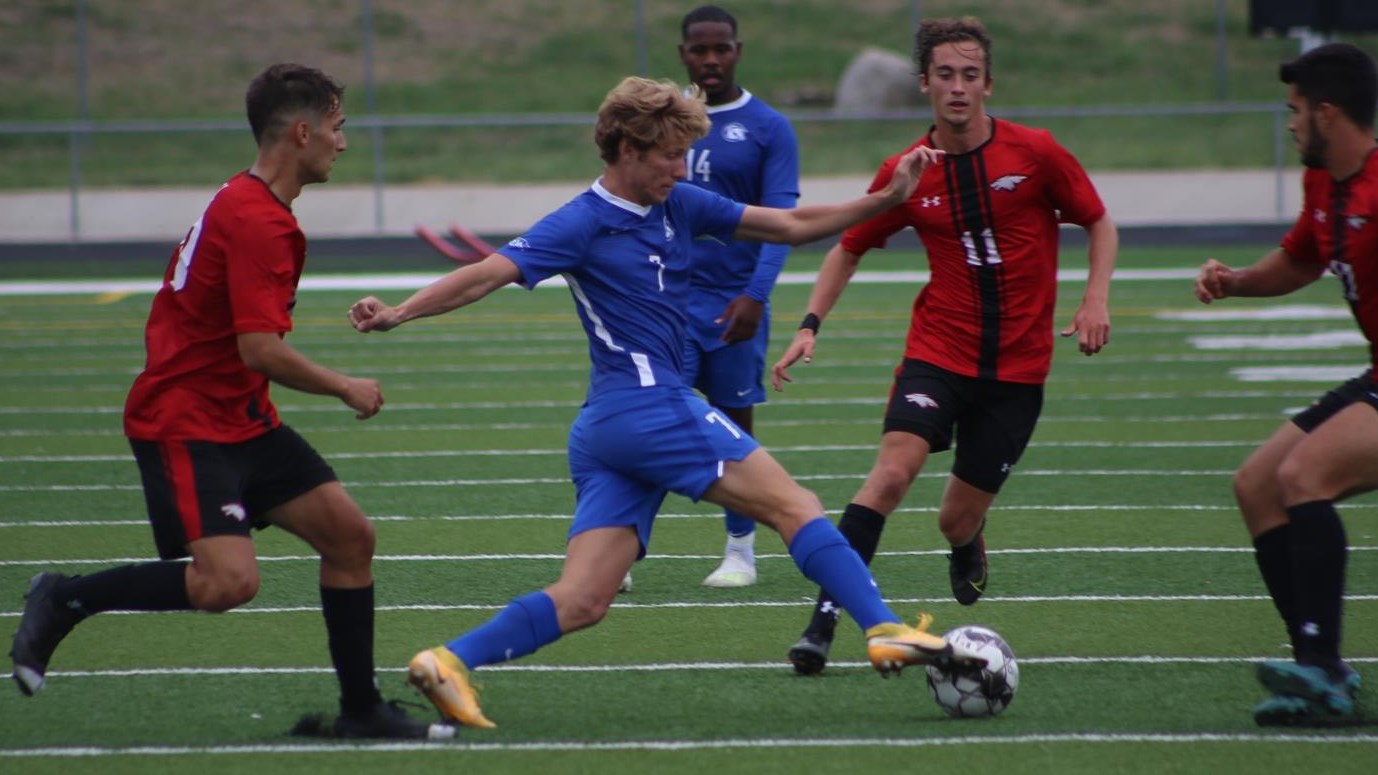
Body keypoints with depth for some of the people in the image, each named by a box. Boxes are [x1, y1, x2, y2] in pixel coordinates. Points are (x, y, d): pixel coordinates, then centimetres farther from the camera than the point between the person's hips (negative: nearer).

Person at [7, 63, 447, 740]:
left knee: (349, 533, 4)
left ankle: (360, 709, 11)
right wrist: (345, 388, -12)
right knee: (229, 580, -22)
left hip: (241, 418, 10)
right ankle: (65, 599, -4)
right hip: (185, 424, -10)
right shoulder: (258, 222, -19)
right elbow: (261, 350, -25)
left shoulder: (244, 204, 14)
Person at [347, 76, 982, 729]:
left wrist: (887, 198, 13)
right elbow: (486, 275, -13)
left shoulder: (679, 206, 16)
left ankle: (449, 663, -8)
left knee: (581, 602, 0)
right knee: (794, 506, -5)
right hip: (650, 405, -9)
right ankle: (886, 633, -7)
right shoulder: (582, 225, -7)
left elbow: (791, 226, 20)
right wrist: (397, 313, -25)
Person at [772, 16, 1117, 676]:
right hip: (938, 350, 0)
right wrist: (810, 326, -1)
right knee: (893, 467, -25)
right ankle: (824, 621, -26)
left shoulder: (1034, 153, -6)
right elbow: (849, 250, 12)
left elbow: (1099, 225, 7)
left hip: (1017, 366, 0)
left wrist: (1095, 298, -9)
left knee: (957, 521, 4)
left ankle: (968, 544, 44)